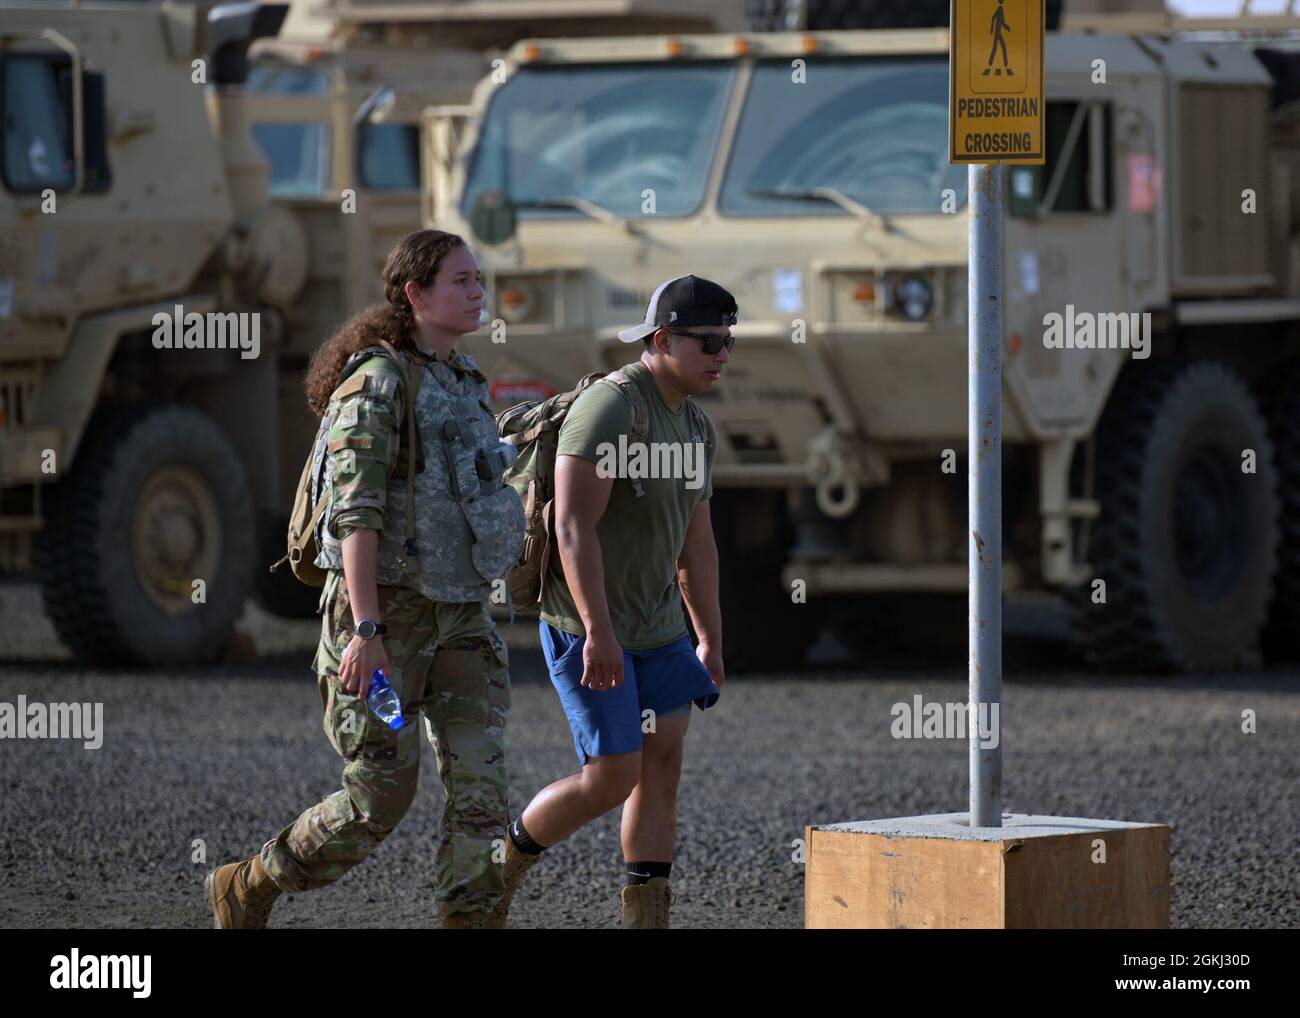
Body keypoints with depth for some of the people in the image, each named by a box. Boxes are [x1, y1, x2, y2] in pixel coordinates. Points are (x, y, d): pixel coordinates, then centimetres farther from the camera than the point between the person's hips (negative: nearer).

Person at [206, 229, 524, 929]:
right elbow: (356, 512, -21)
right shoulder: (376, 383, -14)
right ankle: (246, 890, 20)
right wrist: (366, 630, -28)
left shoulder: (463, 383, 13)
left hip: (455, 614, 8)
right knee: (380, 798, -3)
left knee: (480, 784, -7)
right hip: (380, 606, -7)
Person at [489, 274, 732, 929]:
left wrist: (711, 641, 17)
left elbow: (695, 541, 17)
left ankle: (645, 921, 3)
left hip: (656, 624, 9)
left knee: (663, 763, 1)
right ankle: (508, 856, 15)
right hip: (586, 626, -8)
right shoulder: (608, 408, -21)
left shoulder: (695, 427, 8)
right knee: (613, 778, -8)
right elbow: (573, 527, -27)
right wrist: (599, 634, -31)